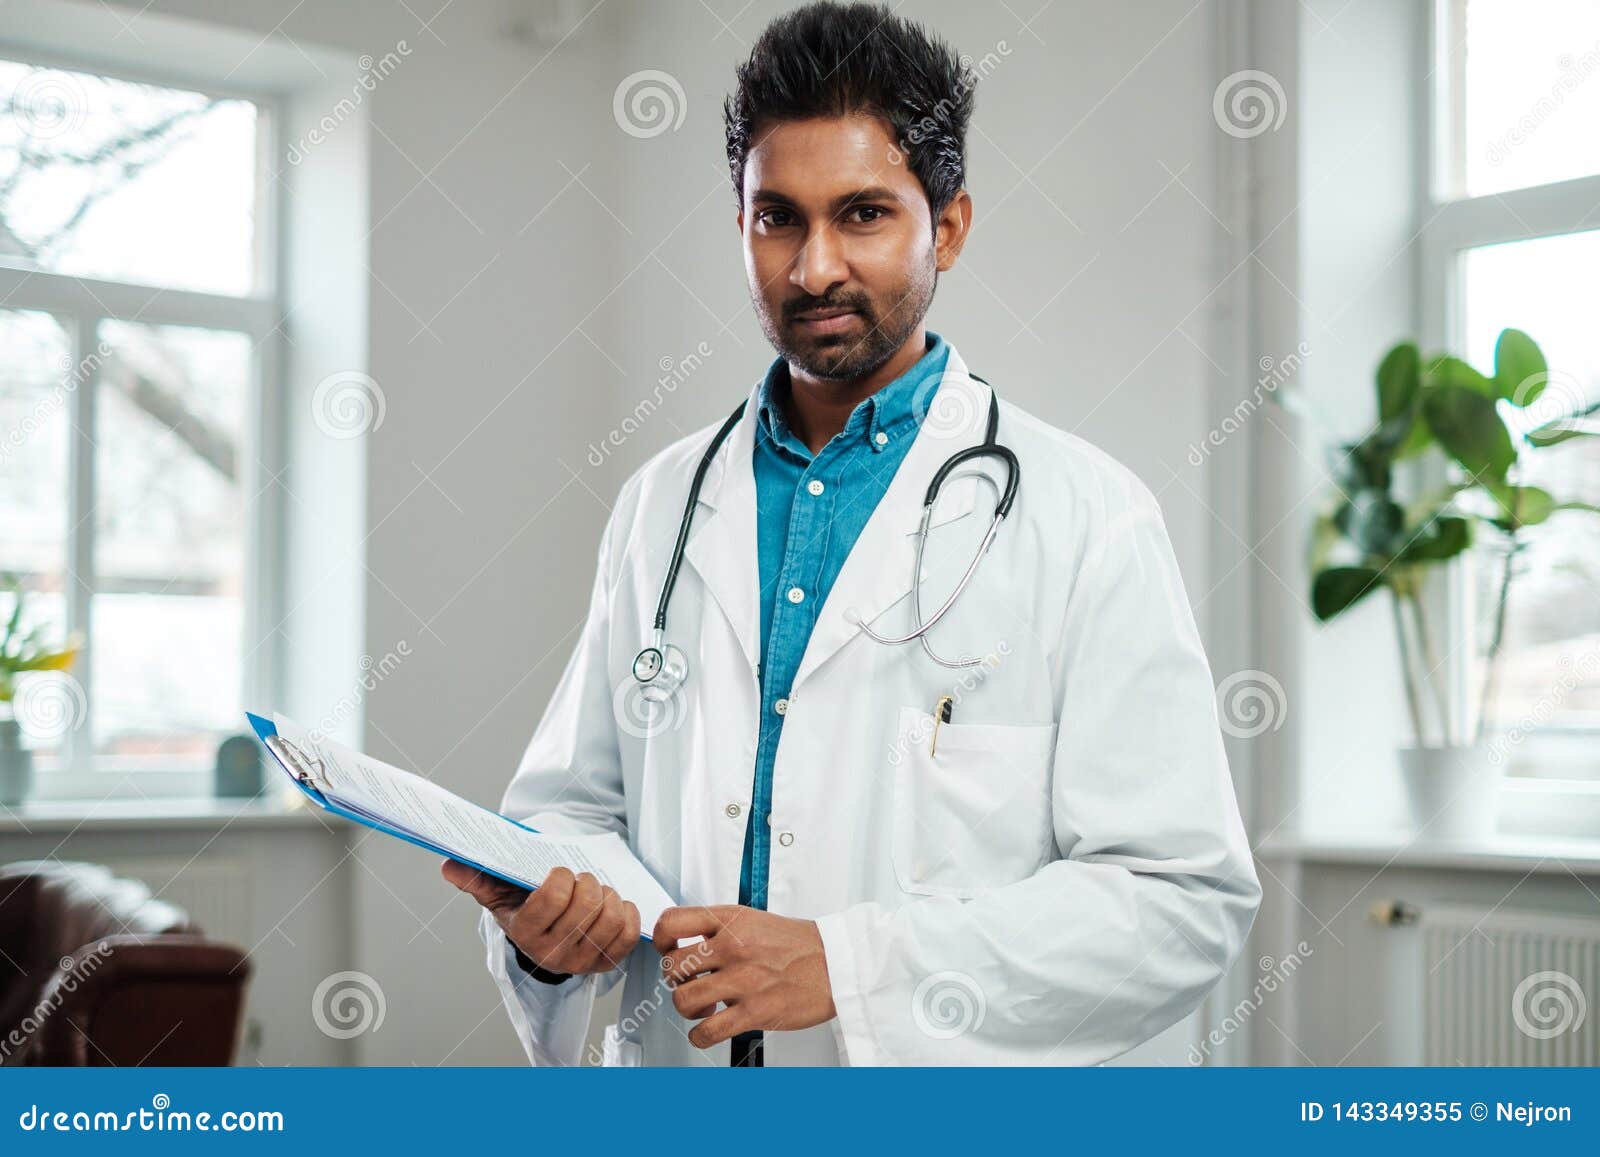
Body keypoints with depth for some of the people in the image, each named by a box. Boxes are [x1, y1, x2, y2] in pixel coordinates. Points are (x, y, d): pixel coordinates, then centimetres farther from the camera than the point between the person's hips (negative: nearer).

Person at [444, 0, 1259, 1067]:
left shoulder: (1086, 519, -6)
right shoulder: (661, 506, 9)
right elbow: (577, 798, 13)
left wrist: (847, 965, -18)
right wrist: (541, 919, -8)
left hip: (946, 1119, -4)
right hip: (670, 1061, 4)